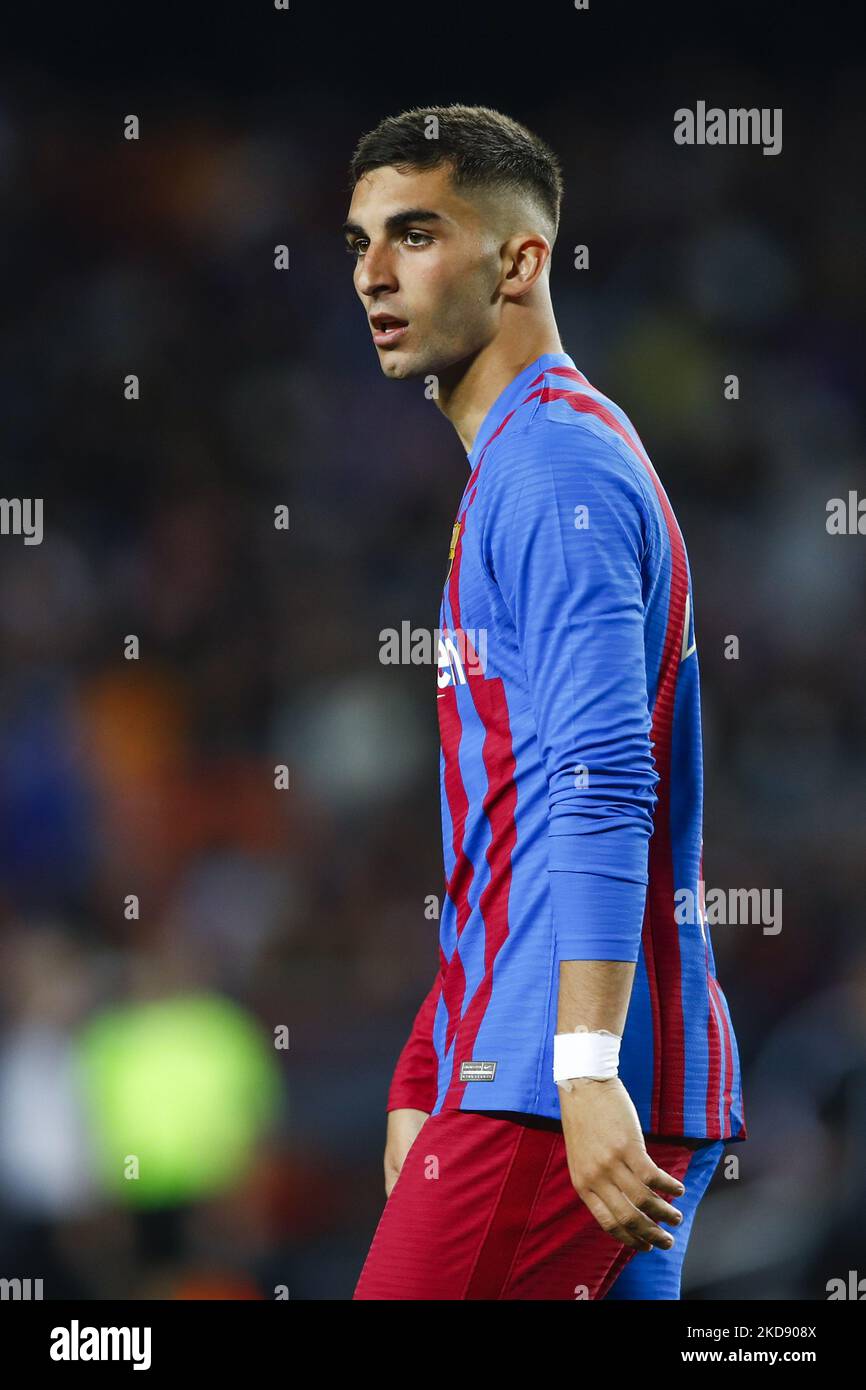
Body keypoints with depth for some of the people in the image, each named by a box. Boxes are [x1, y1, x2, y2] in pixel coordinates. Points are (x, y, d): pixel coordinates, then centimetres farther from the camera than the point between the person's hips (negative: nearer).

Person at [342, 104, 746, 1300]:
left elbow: (603, 786, -21)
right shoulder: (530, 460, 22)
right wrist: (424, 1084, 26)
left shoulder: (553, 461, -10)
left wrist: (587, 1069, -27)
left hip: (553, 1098, -10)